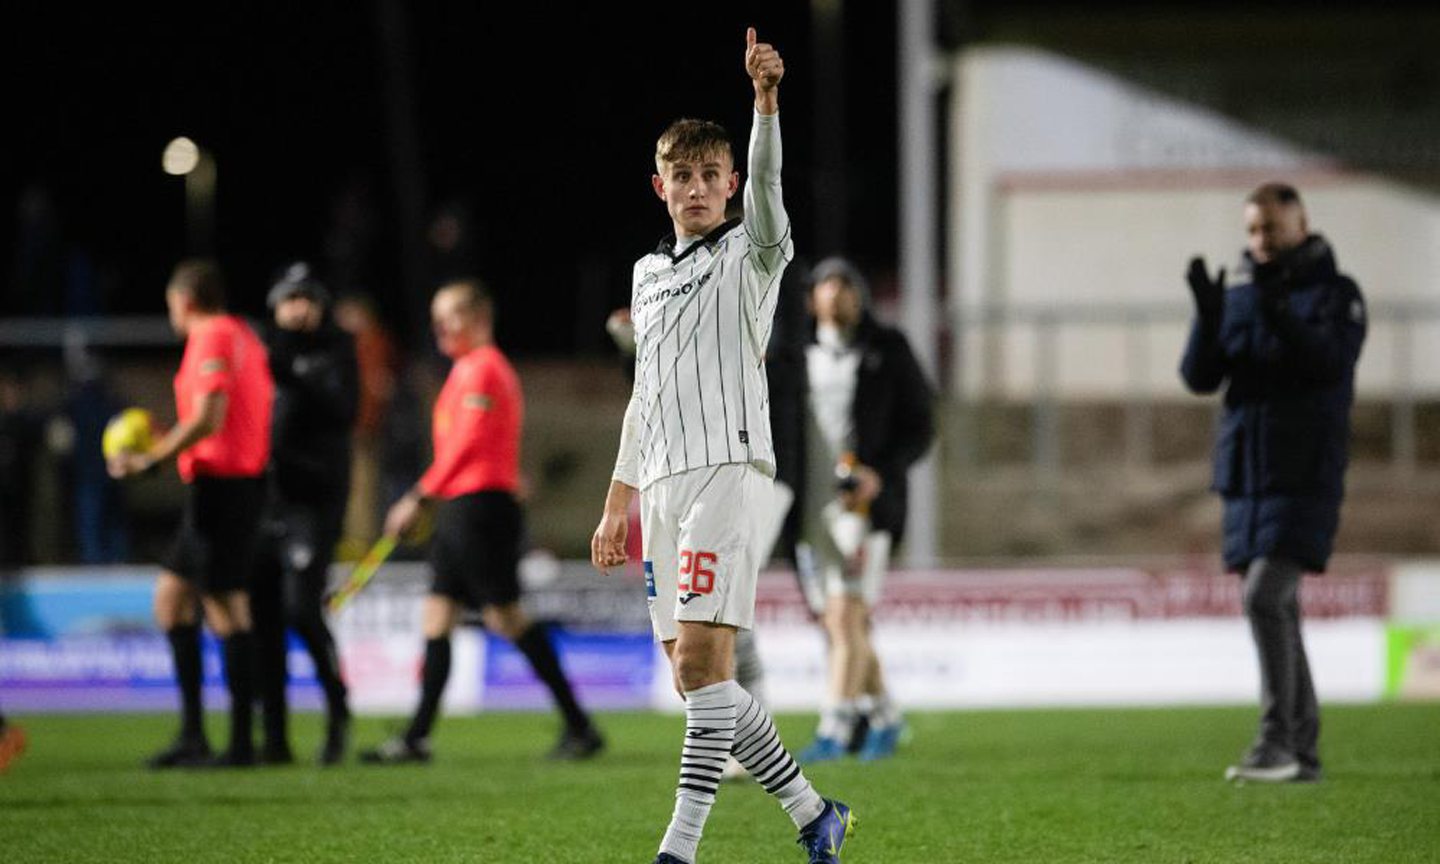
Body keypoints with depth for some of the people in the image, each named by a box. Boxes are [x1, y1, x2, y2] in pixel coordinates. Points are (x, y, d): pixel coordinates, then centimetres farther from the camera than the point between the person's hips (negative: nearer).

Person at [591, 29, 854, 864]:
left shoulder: (750, 254, 2)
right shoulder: (651, 273, 21)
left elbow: (765, 187, -20)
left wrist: (767, 98, -37)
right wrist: (620, 501, 24)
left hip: (727, 467, -7)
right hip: (663, 482, 7)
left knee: (703, 654, -17)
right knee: (694, 672, 6)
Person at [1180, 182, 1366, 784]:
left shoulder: (1337, 294, -2)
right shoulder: (1235, 295, 11)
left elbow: (1332, 362, -19)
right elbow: (1199, 377, 2)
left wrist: (1277, 315, -32)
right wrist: (1207, 316, -16)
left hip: (1305, 479, -6)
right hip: (1246, 477, 6)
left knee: (1265, 597, -20)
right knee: (1279, 611, 7)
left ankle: (1278, 739, -19)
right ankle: (1303, 754, 12)